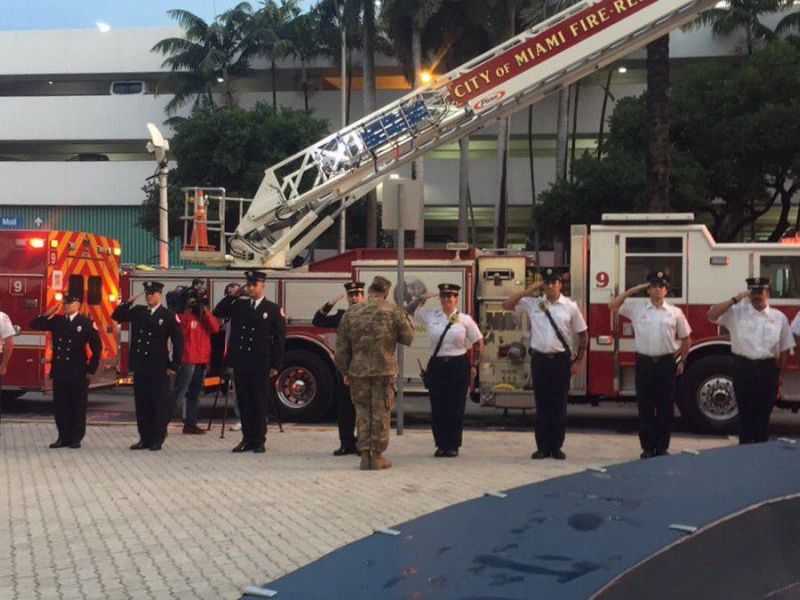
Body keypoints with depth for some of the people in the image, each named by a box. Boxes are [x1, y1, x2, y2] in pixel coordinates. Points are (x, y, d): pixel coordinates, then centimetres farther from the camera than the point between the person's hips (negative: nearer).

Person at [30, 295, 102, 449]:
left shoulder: (87, 323, -4)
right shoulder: (56, 321, 8)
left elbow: (97, 348, -2)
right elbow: (35, 325, 10)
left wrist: (91, 370, -4)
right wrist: (47, 315, -6)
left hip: (78, 374, -4)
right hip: (59, 371, 4)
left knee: (78, 407, 3)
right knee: (60, 406, 8)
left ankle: (76, 439, 12)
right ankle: (63, 437, 16)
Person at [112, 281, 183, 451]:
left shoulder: (169, 316, -2)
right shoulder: (138, 312, 11)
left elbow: (178, 342, -2)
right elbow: (116, 316, 13)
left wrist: (174, 366, -7)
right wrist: (128, 302, -2)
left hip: (159, 368, -4)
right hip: (139, 367, 4)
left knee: (159, 404, 0)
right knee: (142, 404, 8)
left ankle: (157, 439, 7)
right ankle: (145, 438, 15)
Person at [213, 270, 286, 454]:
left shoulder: (274, 310, 0)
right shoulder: (238, 305, 9)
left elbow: (279, 339, -1)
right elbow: (217, 313, 10)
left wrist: (276, 365, -6)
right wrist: (231, 296, 0)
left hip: (260, 365, -3)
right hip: (240, 363, 3)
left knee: (259, 404, 1)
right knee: (243, 403, 7)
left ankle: (259, 441, 8)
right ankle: (247, 439, 15)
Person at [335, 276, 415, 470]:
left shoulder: (351, 313, 5)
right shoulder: (394, 312, -3)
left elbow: (341, 347, 6)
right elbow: (408, 338, 3)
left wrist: (345, 371, 14)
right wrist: (404, 319, 18)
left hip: (358, 370, 2)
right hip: (384, 370, -2)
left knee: (363, 411, 11)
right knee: (381, 413, 6)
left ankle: (365, 454, 10)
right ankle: (377, 455, 8)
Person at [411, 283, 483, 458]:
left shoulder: (465, 319, 3)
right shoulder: (430, 316, 7)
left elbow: (478, 342, 9)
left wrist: (474, 365, 4)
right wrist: (419, 300, 2)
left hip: (459, 365, -2)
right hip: (436, 365, 2)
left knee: (456, 407, 1)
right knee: (437, 407, 3)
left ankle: (453, 445, 12)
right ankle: (441, 444, 15)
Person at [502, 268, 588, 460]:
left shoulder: (570, 307, 1)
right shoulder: (533, 304, 5)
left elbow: (582, 334, 6)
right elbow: (507, 305, 5)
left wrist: (578, 362, 2)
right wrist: (527, 291, -3)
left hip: (561, 360, -1)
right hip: (539, 359, 1)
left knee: (559, 405, 3)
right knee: (542, 404, 5)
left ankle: (556, 447, 13)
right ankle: (542, 447, 12)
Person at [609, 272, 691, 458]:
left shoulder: (675, 312, 3)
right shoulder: (636, 308, 2)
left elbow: (685, 338, 11)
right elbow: (612, 306, 0)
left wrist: (682, 361, 9)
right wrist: (632, 291, -2)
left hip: (666, 363, 0)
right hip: (644, 362, 0)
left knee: (665, 407, 4)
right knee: (645, 407, 3)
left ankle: (662, 447, 13)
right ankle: (647, 448, 11)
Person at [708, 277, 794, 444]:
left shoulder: (779, 317, 4)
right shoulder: (737, 313, 3)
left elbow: (784, 349, 7)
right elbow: (711, 315, -8)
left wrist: (781, 374, 5)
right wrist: (735, 300, -10)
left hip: (767, 370, 0)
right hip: (743, 368, 0)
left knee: (763, 413, 7)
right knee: (745, 413, 6)